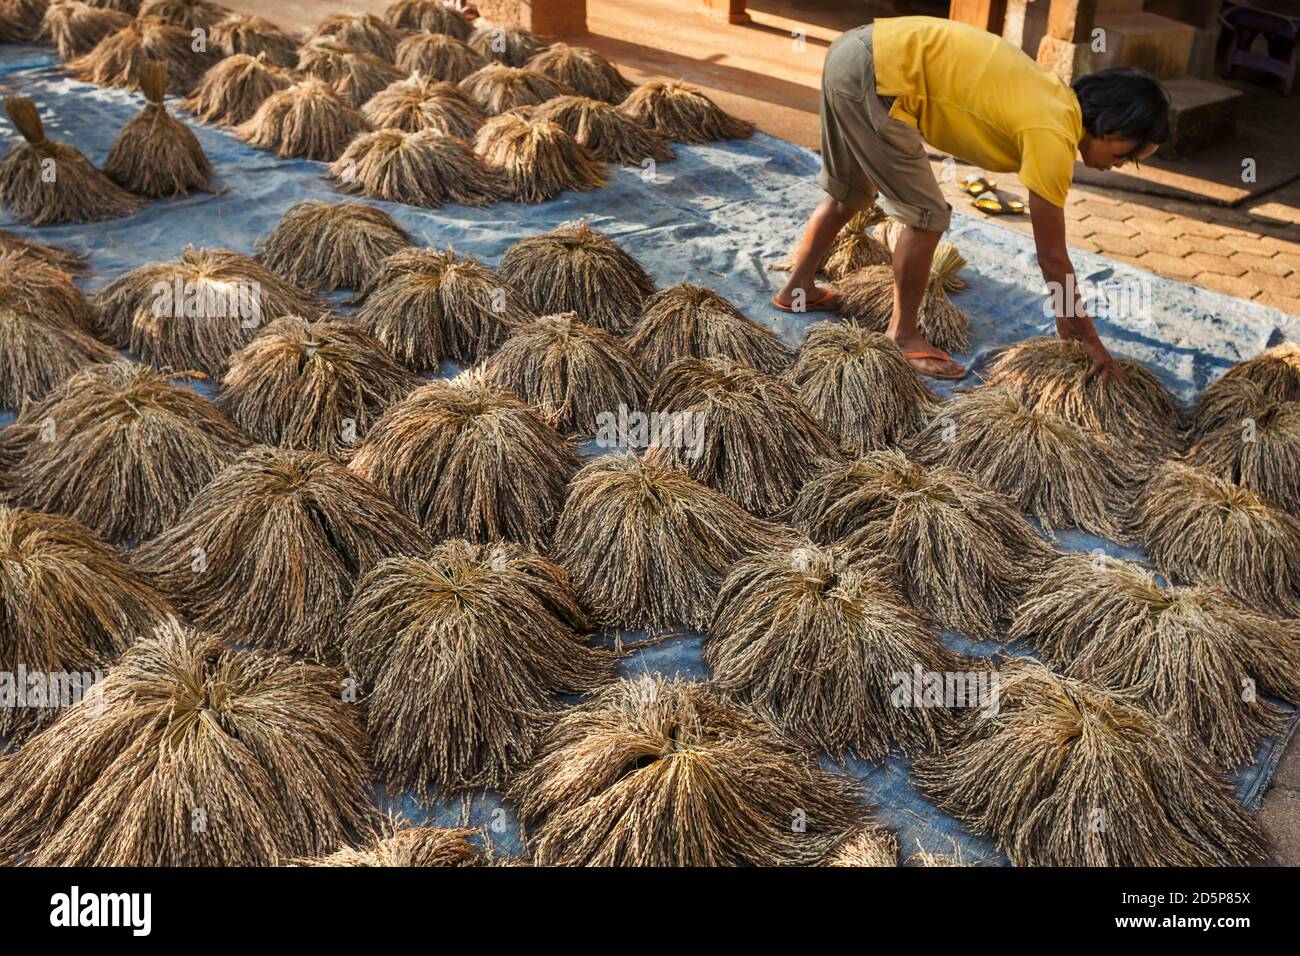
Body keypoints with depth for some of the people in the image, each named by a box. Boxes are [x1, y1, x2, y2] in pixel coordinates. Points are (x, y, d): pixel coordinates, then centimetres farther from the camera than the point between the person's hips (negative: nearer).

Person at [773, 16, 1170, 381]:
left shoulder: (1059, 100, 13)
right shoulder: (1053, 137, -13)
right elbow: (1052, 256, -8)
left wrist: (1066, 315, 23)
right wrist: (1091, 339, 1)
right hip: (877, 74, -9)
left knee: (849, 195, 26)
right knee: (926, 215, -3)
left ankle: (798, 290, 42)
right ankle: (902, 336, 13)